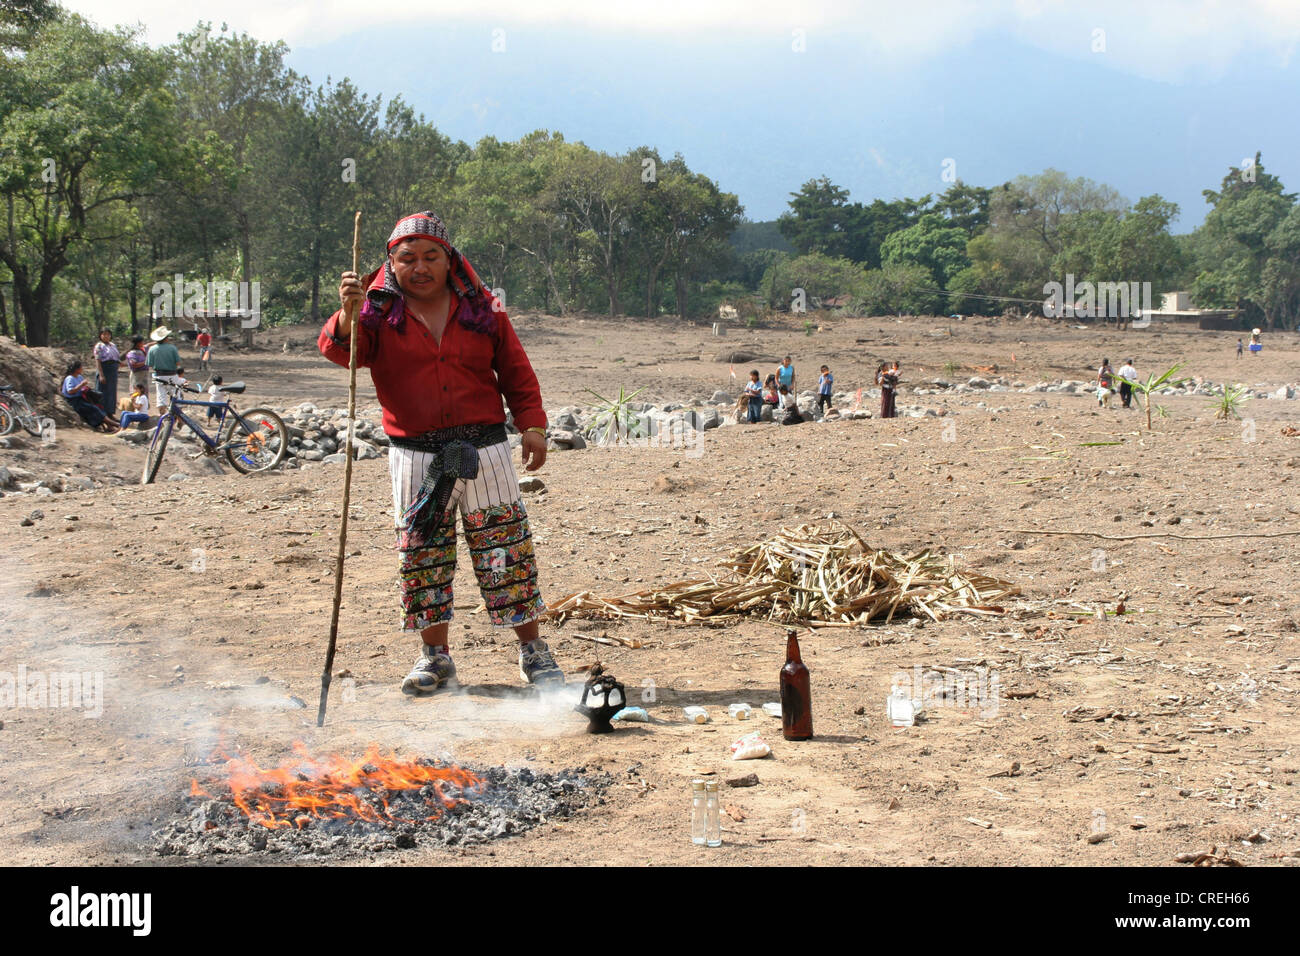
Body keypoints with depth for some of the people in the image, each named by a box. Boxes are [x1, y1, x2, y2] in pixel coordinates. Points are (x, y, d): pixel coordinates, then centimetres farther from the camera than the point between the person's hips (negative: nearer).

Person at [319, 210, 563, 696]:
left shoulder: (482, 309, 6)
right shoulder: (380, 312, 2)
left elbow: (516, 372, 11)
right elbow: (342, 349, -17)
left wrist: (533, 425, 1)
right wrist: (348, 314, -36)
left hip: (483, 450, 0)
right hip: (415, 456, 0)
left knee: (508, 551, 1)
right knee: (421, 555, 5)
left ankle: (533, 650, 12)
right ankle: (434, 656, 18)